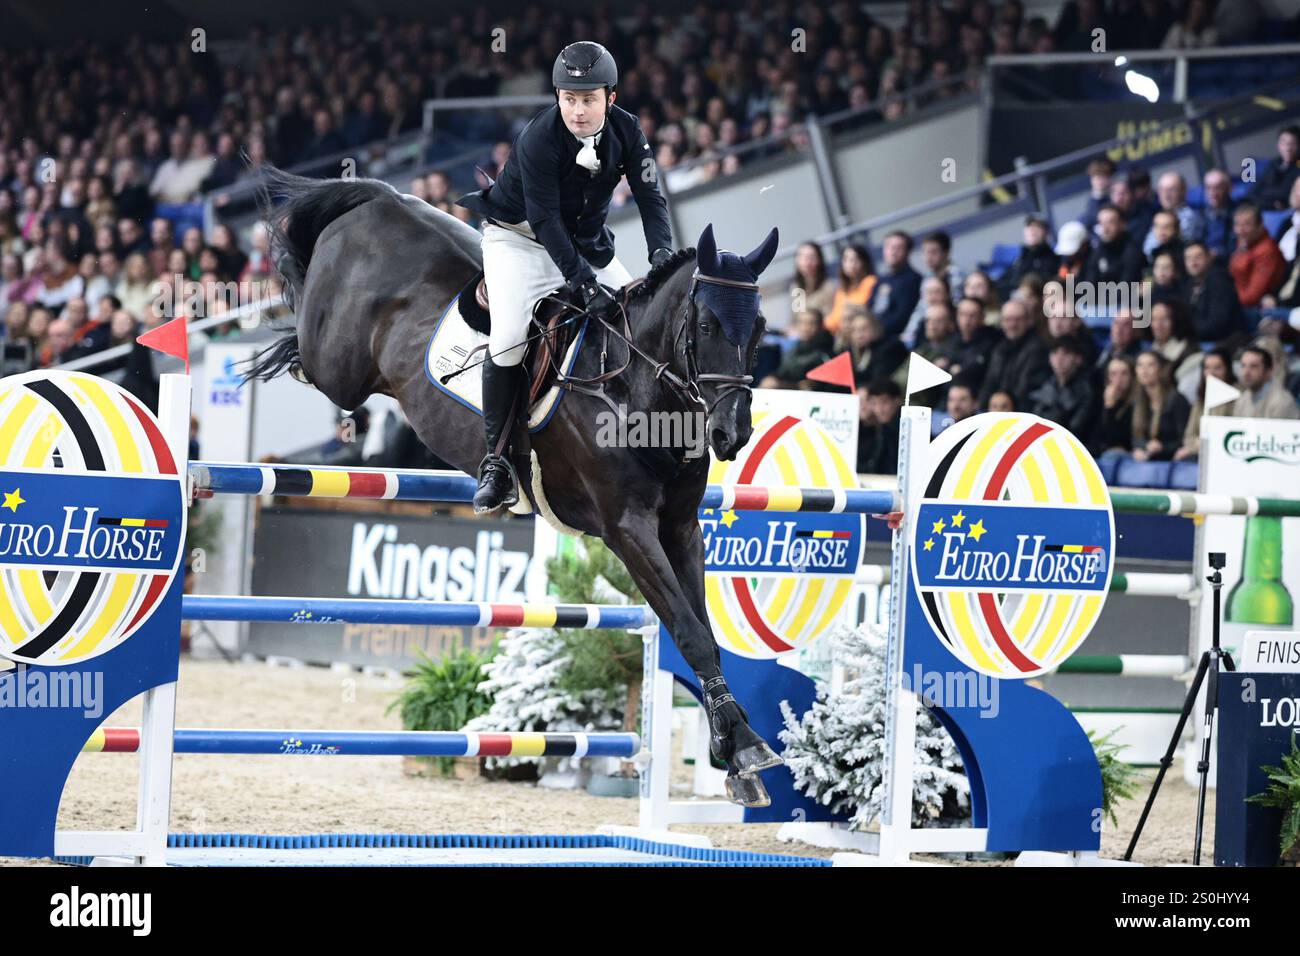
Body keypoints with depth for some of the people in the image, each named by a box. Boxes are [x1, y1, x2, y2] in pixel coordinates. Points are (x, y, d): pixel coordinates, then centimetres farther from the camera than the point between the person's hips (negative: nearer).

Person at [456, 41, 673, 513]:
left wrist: (662, 253, -32)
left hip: (588, 243, 6)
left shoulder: (625, 131, -13)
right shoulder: (538, 138, -28)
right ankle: (496, 462, -18)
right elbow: (545, 219, -30)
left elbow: (649, 195, -14)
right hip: (521, 239, -6)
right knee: (509, 337, -24)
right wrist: (582, 282, -37)